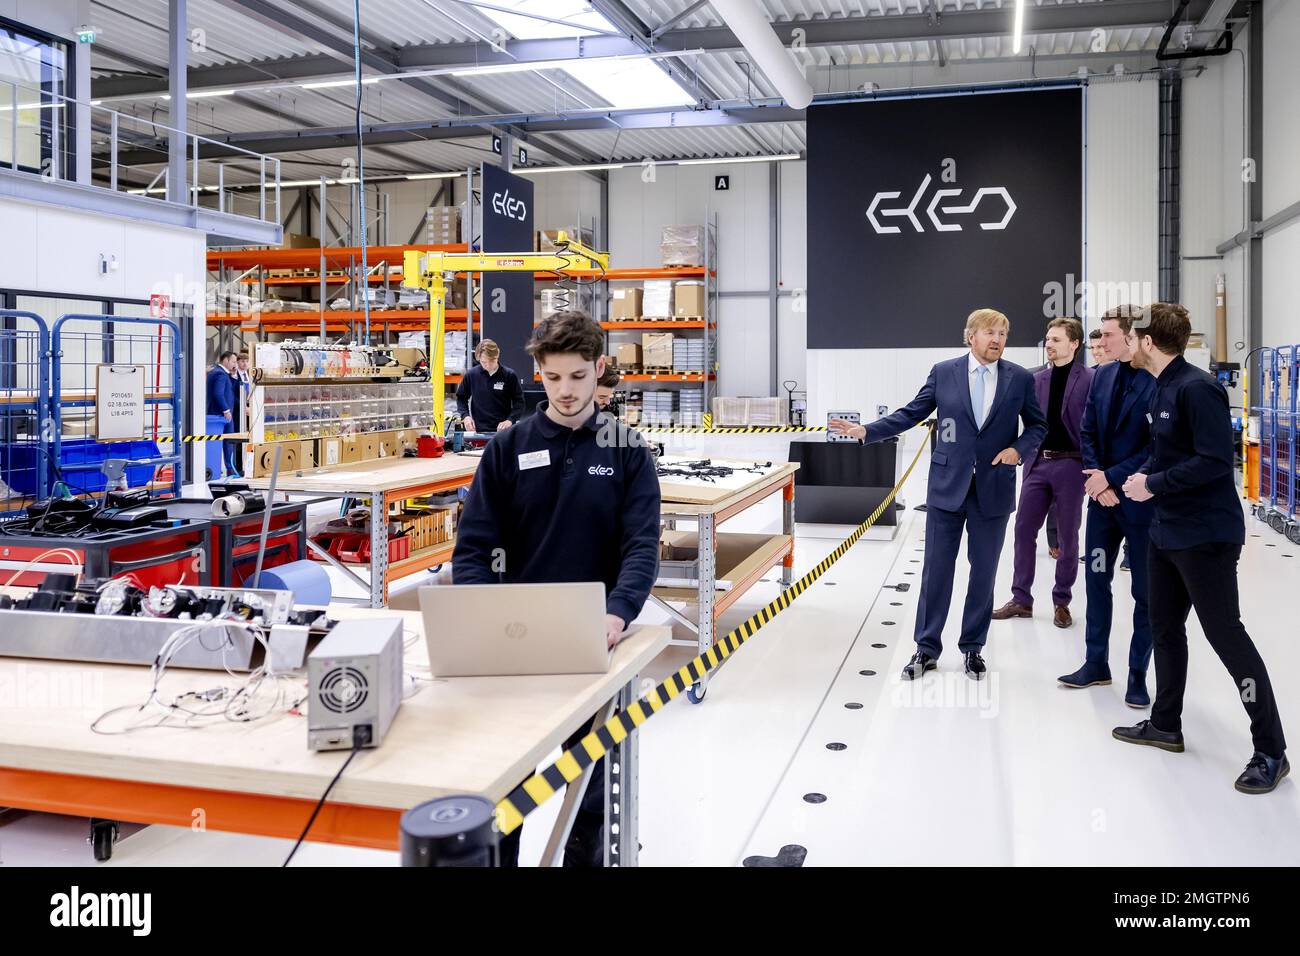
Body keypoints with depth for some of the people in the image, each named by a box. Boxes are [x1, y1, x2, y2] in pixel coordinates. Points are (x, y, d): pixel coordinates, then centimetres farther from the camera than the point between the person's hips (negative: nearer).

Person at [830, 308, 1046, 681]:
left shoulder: (1020, 378, 0)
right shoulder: (943, 372, 0)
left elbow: (1037, 425, 9)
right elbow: (910, 414, 1)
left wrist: (1018, 448, -11)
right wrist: (866, 430, -9)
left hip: (994, 488, 1)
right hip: (947, 485, 0)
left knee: (983, 570, 9)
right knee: (936, 568, 4)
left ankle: (972, 647, 24)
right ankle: (927, 648, 14)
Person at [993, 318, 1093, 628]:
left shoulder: (1090, 380, -5)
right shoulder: (1036, 379, 8)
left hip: (1071, 464, -4)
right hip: (1038, 463, 4)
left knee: (1067, 537, 6)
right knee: (1024, 530, 5)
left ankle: (1062, 601, 19)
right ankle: (1021, 599, 15)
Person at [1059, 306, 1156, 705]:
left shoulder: (1161, 381, -15)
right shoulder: (1102, 375, 5)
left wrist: (1111, 477, -16)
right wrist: (1096, 479, -5)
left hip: (1141, 501, -6)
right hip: (1102, 496, 6)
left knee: (1145, 591, 6)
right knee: (1096, 581, 12)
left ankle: (1138, 675, 18)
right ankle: (1096, 664, 25)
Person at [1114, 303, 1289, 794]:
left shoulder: (1197, 388, -19)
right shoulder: (1163, 388, 9)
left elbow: (1215, 461, -25)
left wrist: (1153, 484, -17)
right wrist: (1143, 475, 1)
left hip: (1205, 536, -10)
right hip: (1167, 531, 10)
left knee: (1226, 635, -4)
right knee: (1165, 627, 17)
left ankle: (1271, 751, 7)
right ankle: (1165, 724, 32)